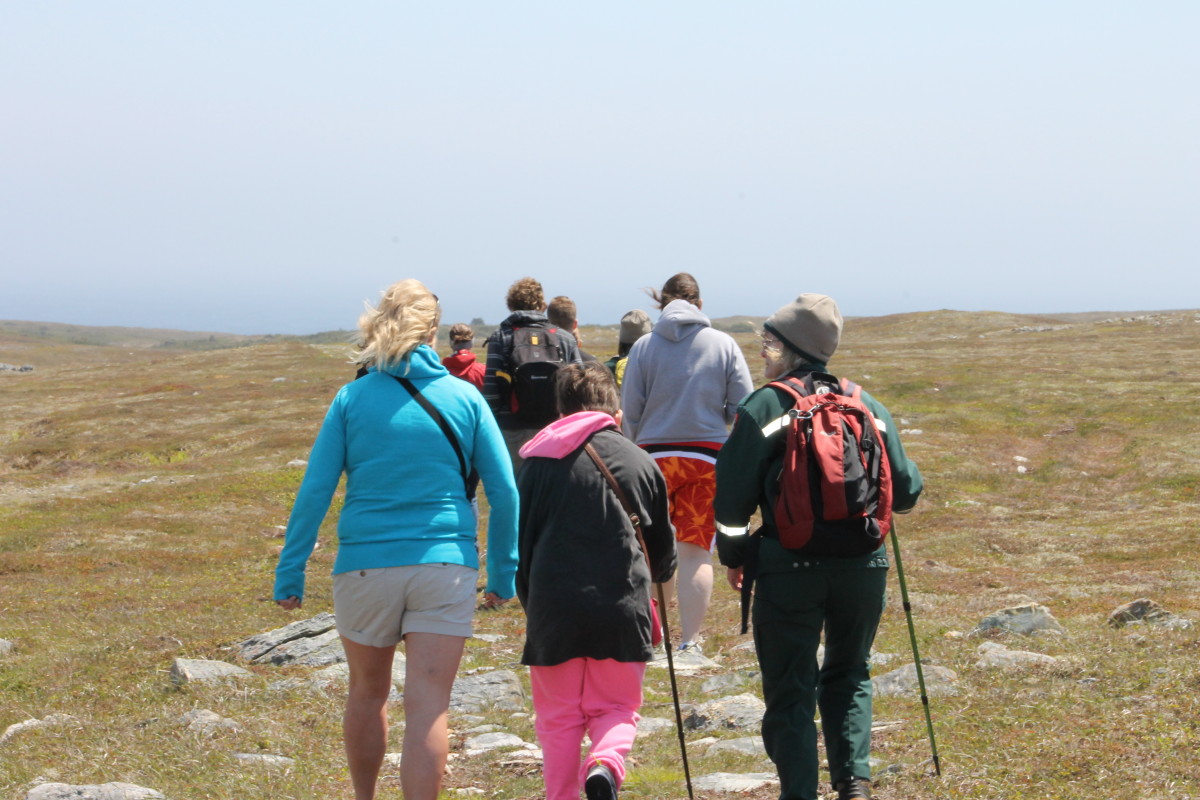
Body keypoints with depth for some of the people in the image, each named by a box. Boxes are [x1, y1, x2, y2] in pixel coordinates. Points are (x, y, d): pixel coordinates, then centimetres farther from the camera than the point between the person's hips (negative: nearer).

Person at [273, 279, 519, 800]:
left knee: (368, 693, 21)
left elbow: (314, 491, -3)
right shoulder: (464, 398, 3)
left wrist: (290, 573, 2)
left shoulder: (353, 399, 1)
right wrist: (503, 574, 11)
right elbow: (504, 492, 2)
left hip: (366, 563, 1)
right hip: (446, 563, -1)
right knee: (428, 708, -4)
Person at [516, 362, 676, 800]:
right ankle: (606, 764, -16)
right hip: (622, 611, 1)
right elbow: (664, 551, 16)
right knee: (617, 708, 12)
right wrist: (646, 577, 39)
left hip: (554, 611, 0)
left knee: (558, 716, 11)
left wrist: (528, 599, 21)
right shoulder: (640, 463, 5)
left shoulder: (540, 462, 2)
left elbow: (519, 540, 6)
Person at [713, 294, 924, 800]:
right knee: (848, 677, 21)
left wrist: (732, 555, 10)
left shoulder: (764, 406, -4)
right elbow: (905, 490, 8)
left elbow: (733, 493, -5)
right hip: (862, 566, 4)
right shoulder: (867, 405, 7)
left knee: (790, 692, 6)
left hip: (788, 570, -3)